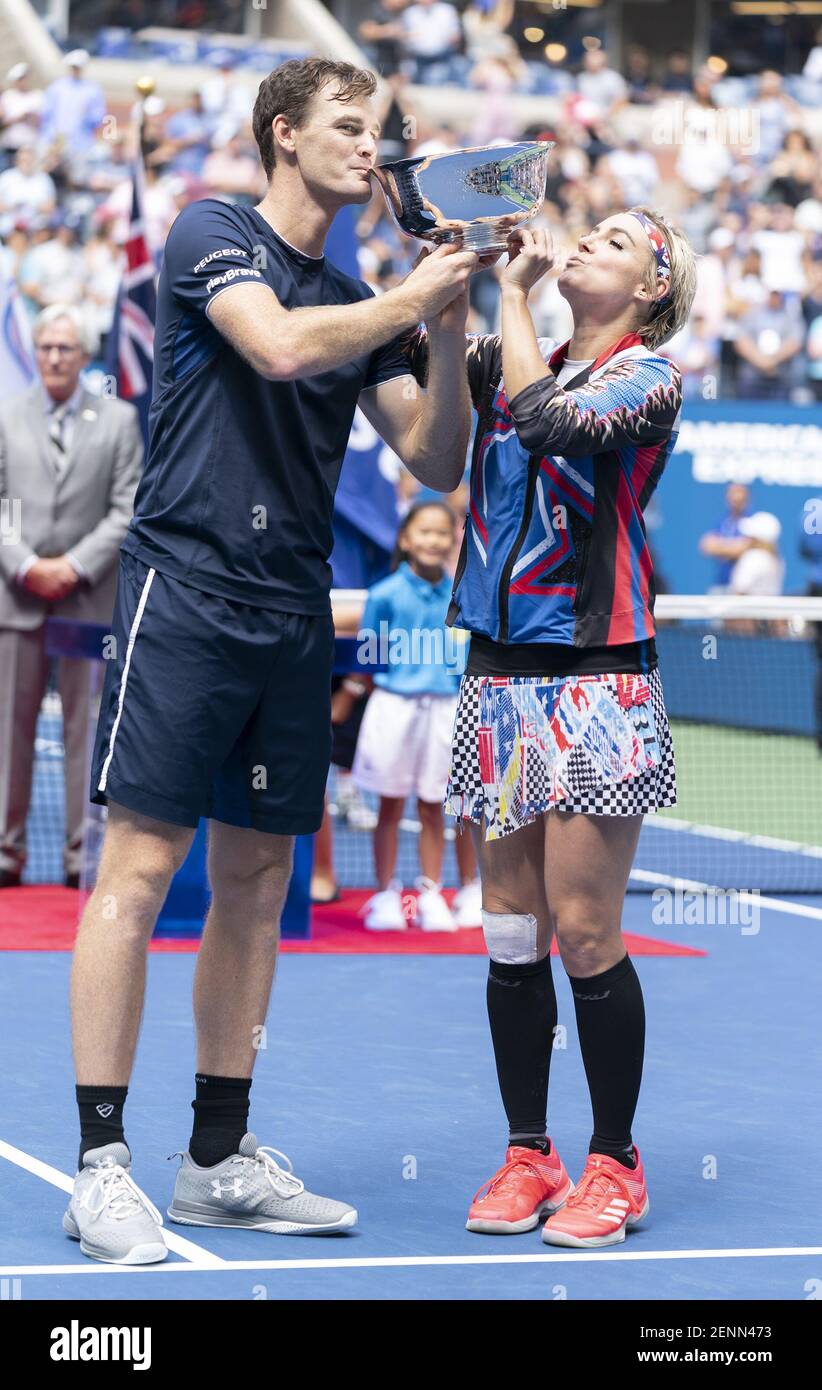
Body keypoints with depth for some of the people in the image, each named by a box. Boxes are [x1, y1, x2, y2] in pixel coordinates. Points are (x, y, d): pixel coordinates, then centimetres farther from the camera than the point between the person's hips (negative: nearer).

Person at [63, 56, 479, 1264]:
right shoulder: (211, 237, -2)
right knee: (140, 867, -9)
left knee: (259, 881, 8)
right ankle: (101, 1165, -7)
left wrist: (450, 336, -2)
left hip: (294, 616, 7)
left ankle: (220, 1158, 16)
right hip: (184, 588, -7)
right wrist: (410, 301, -10)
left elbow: (434, 460, 12)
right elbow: (279, 346, -21)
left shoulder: (356, 302, 17)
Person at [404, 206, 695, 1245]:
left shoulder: (648, 376, -2)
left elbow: (550, 423, -20)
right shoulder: (512, 359, 15)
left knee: (583, 933, -5)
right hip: (499, 676, 5)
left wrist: (511, 292, -11)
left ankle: (613, 1163, 7)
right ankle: (527, 1155, 16)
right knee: (510, 931, 6)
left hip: (595, 681, -5)